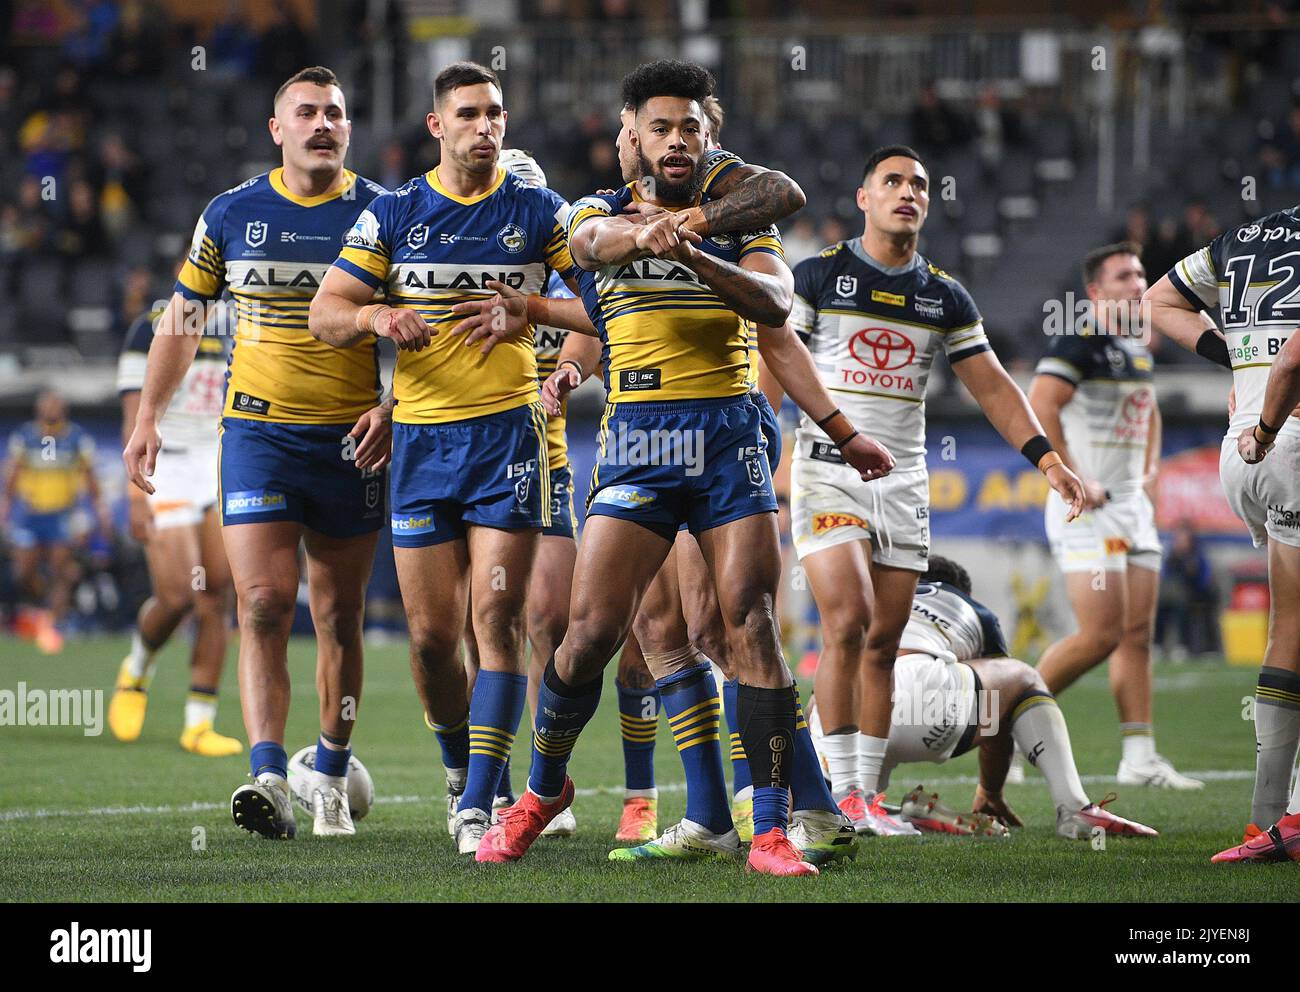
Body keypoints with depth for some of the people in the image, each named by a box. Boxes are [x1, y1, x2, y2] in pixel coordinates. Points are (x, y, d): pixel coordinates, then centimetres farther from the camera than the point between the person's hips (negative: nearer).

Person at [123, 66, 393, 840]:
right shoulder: (233, 214, 4)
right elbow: (183, 319, 13)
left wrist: (393, 409, -11)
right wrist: (149, 416, 6)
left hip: (350, 440, 0)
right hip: (257, 429, 0)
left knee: (339, 617, 7)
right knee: (263, 606, -14)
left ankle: (332, 779, 21)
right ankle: (269, 782, -22)